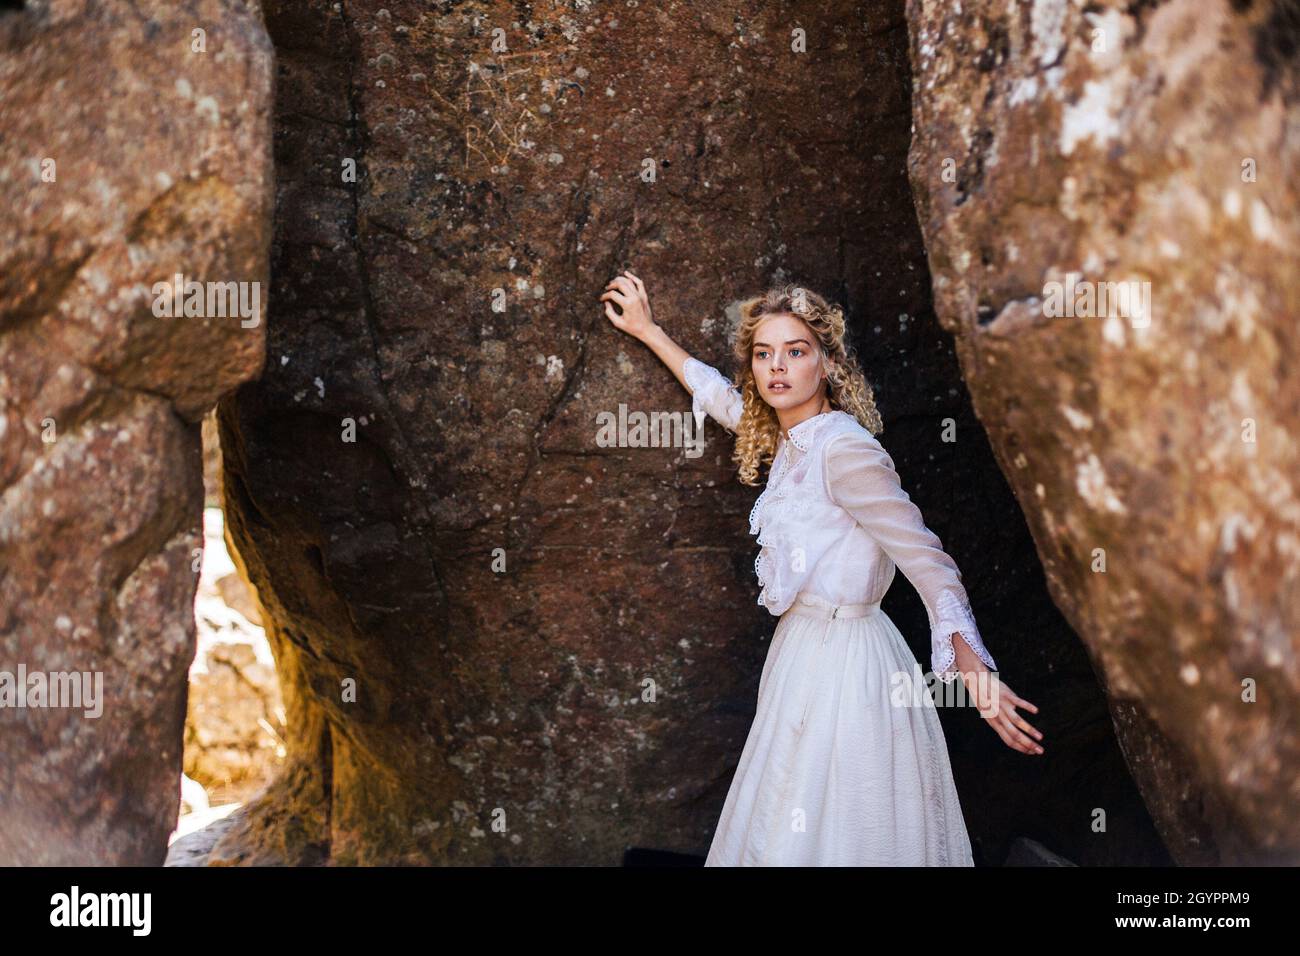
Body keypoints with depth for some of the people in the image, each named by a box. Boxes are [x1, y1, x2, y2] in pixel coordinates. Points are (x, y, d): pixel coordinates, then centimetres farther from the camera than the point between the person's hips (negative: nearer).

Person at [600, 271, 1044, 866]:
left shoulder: (844, 447, -18)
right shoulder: (790, 438, 7)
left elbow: (926, 560, -19)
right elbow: (725, 399, 27)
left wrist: (974, 671, -26)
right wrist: (647, 331, 34)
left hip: (845, 659, -9)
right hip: (803, 649, 9)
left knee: (835, 839, 1)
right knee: (786, 831, 18)